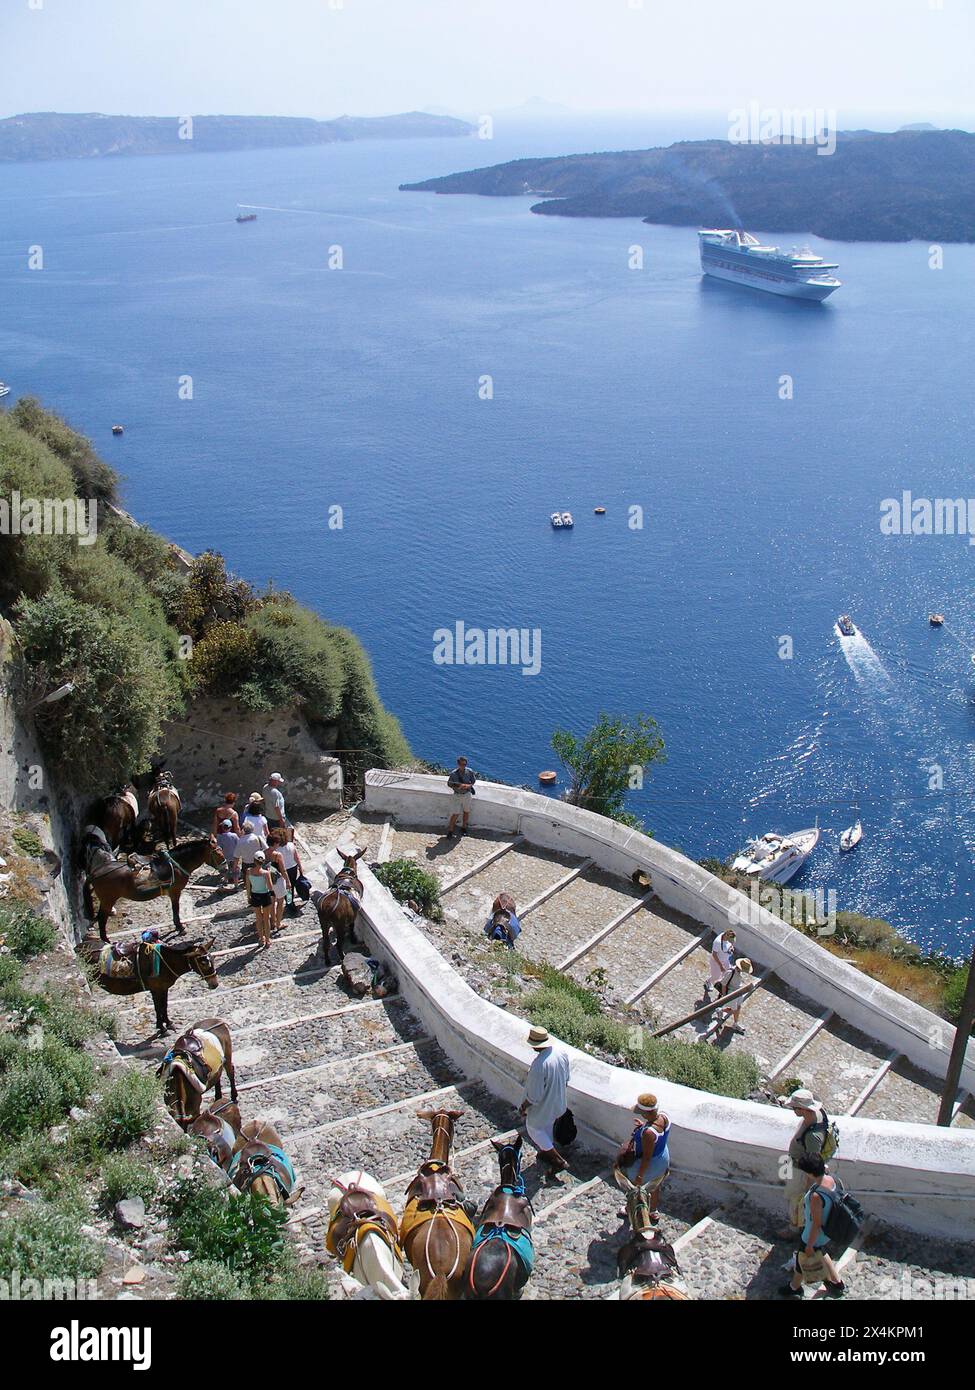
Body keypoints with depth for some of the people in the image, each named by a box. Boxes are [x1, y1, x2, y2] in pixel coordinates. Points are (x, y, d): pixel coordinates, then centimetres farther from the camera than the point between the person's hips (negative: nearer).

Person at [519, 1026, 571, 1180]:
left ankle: (558, 1161, 20)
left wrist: (523, 1107, -10)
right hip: (558, 1101, 7)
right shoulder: (561, 1051, -16)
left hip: (542, 1106, -7)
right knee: (547, 1127, 31)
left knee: (533, 1129, 19)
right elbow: (566, 1078, 3)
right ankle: (547, 1152, 53)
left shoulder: (539, 1065, -39)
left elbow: (534, 1096, -28)